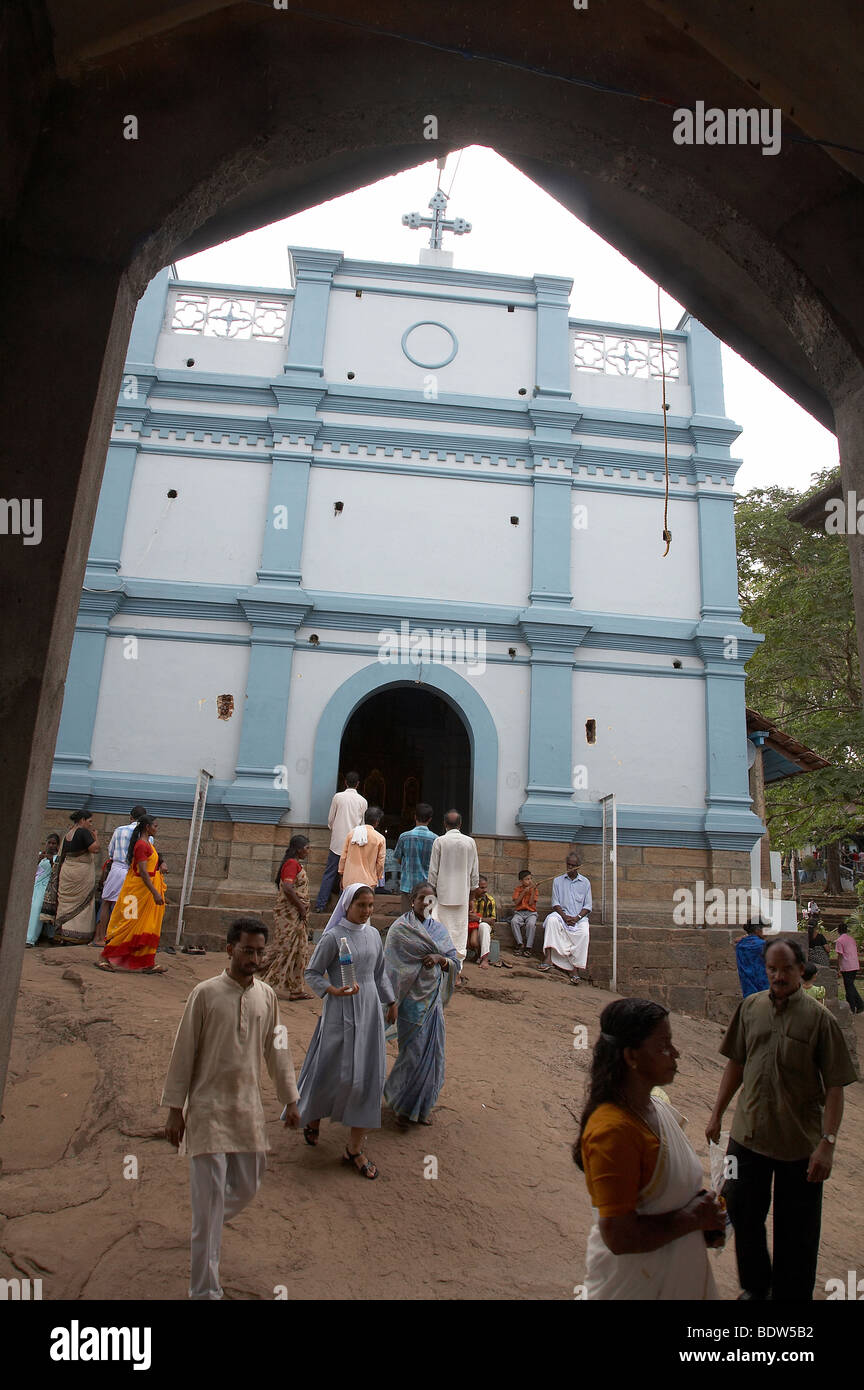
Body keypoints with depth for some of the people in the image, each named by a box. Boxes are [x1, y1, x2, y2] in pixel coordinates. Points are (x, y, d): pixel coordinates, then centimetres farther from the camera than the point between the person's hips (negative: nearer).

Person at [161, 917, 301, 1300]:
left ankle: (206, 1229, 47)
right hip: (208, 1107, -5)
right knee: (210, 1199, -2)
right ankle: (204, 1290, 13)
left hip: (248, 1107, 5)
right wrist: (175, 1110, -6)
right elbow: (183, 1052, -7)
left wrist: (290, 1098, 11)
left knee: (247, 1186, 16)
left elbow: (277, 1049, 9)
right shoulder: (206, 993, -12)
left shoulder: (266, 995, 1)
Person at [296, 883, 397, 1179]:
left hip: (369, 1010, 5)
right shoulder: (334, 937, -13)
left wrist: (391, 1002, 19)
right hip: (341, 1012, -5)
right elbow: (312, 972, -8)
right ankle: (313, 1116, 37)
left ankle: (354, 1147, 17)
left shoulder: (373, 934, 5)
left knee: (368, 1076, 5)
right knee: (335, 1072, 3)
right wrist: (333, 990, -24)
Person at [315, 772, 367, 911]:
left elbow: (330, 819, 4)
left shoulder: (338, 797, -2)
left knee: (330, 873, 5)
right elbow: (363, 823, 6)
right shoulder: (363, 801, 0)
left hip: (337, 842, 0)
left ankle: (320, 904, 4)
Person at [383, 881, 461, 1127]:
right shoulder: (400, 929, -7)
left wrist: (440, 958, -15)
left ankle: (422, 1106, 27)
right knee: (414, 1053, -2)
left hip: (433, 998, 5)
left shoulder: (439, 929, 8)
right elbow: (393, 968, -10)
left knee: (432, 1052, 10)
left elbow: (456, 963, 5)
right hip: (412, 998, -5)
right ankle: (402, 1106, 20)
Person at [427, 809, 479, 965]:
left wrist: (433, 888, 7)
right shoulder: (470, 842, 0)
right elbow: (475, 870, 5)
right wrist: (472, 890, 15)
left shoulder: (439, 841, -7)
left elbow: (433, 870, -4)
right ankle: (459, 957, 10)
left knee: (445, 925, 4)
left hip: (444, 891, -2)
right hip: (463, 892, 2)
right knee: (461, 926, 8)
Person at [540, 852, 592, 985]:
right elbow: (555, 903, 3)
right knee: (551, 919, -34)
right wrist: (565, 916, -14)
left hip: (579, 917, 0)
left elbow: (588, 906, 5)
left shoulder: (585, 882, 9)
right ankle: (548, 958, -39)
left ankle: (575, 969, -29)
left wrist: (577, 917, -12)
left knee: (584, 933, -33)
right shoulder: (558, 881, 9)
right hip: (562, 914, 0)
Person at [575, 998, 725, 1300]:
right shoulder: (613, 1130, -29)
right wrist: (693, 1218, -19)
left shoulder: (660, 1109, 0)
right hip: (635, 1283, -8)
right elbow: (619, 1237, -28)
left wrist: (704, 1205, -3)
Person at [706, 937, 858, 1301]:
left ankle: (790, 1295, 34)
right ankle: (756, 1287, 41)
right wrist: (717, 1113, 9)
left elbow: (835, 1087, -11)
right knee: (742, 1214, 16)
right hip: (748, 1134, 4)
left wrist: (827, 1142, -17)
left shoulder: (819, 1018, -11)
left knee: (796, 1231, 11)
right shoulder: (750, 1007, 0)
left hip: (800, 1143, -3)